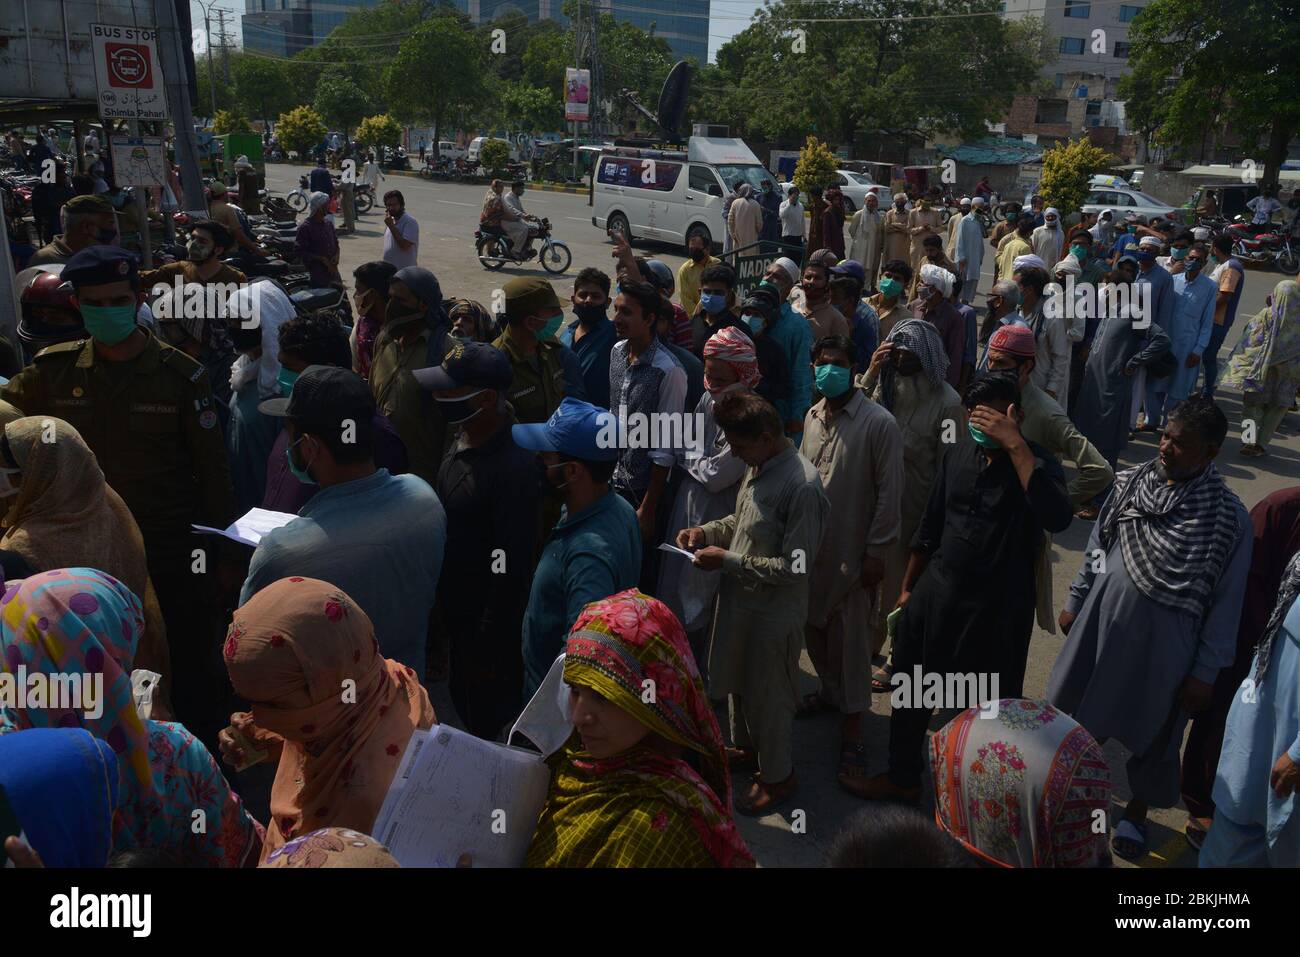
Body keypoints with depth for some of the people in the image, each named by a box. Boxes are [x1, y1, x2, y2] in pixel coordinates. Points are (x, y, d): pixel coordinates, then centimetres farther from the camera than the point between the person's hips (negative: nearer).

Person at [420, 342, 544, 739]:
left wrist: (488, 649, -20)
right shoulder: (463, 442, -2)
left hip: (487, 621, -8)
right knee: (464, 704, 26)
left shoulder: (514, 469, -30)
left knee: (488, 725, 12)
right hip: (456, 612, 8)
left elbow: (512, 570, -26)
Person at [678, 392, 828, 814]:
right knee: (737, 680, 26)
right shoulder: (758, 467, -1)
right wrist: (706, 531, -1)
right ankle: (746, 747, 50)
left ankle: (777, 775, 33)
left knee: (768, 693, 11)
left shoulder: (802, 486, -28)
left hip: (774, 610, -8)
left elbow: (795, 567, -27)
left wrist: (728, 561, -24)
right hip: (740, 597, 8)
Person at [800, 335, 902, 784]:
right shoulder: (813, 417, 6)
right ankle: (831, 691, 42)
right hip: (811, 545, 6)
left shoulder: (879, 423, -15)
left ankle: (852, 723, 16)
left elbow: (889, 493, -13)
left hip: (853, 550, -6)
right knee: (814, 625, 19)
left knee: (850, 636, 2)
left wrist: (876, 551, -13)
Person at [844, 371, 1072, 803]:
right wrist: (907, 588, 15)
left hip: (997, 609, -5)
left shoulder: (1038, 463, -13)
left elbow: (1058, 518, -36)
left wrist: (1014, 444, -35)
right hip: (937, 593, 5)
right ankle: (902, 777, 37)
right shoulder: (958, 455, 1)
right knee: (909, 690, 16)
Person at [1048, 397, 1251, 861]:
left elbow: (1226, 602, -9)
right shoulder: (1129, 483, -5)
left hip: (1161, 638, -3)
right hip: (1102, 617, 3)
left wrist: (1205, 671, -8)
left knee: (1148, 731, 15)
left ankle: (1136, 813, 41)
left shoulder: (1229, 517, -15)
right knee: (1075, 708, 17)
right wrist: (1075, 602, 13)